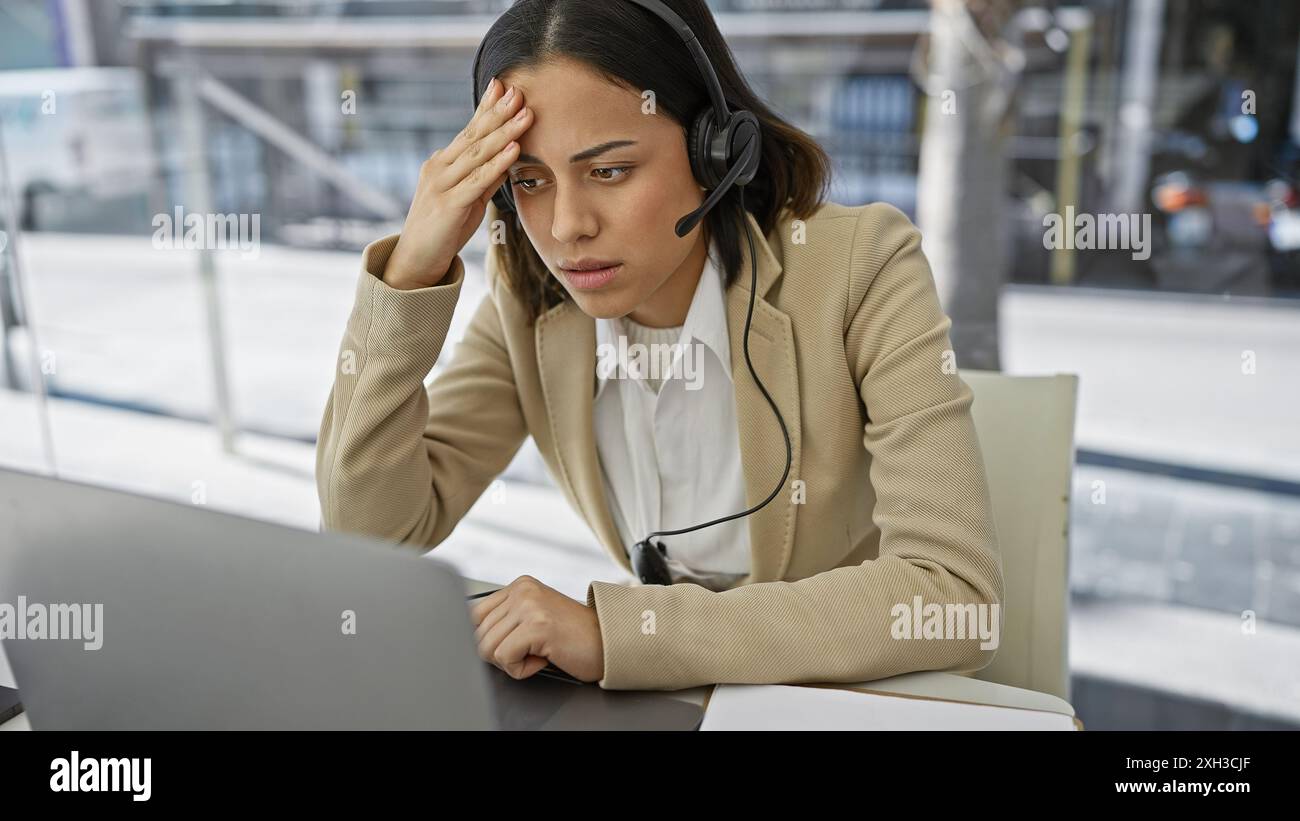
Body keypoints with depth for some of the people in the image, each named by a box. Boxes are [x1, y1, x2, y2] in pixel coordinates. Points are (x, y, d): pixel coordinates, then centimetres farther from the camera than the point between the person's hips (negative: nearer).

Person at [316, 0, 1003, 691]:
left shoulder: (858, 269, -20)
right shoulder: (530, 298, -8)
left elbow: (957, 595, -27)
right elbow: (371, 535, -11)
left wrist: (613, 632, -32)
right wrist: (411, 271, -21)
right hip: (668, 693, 3)